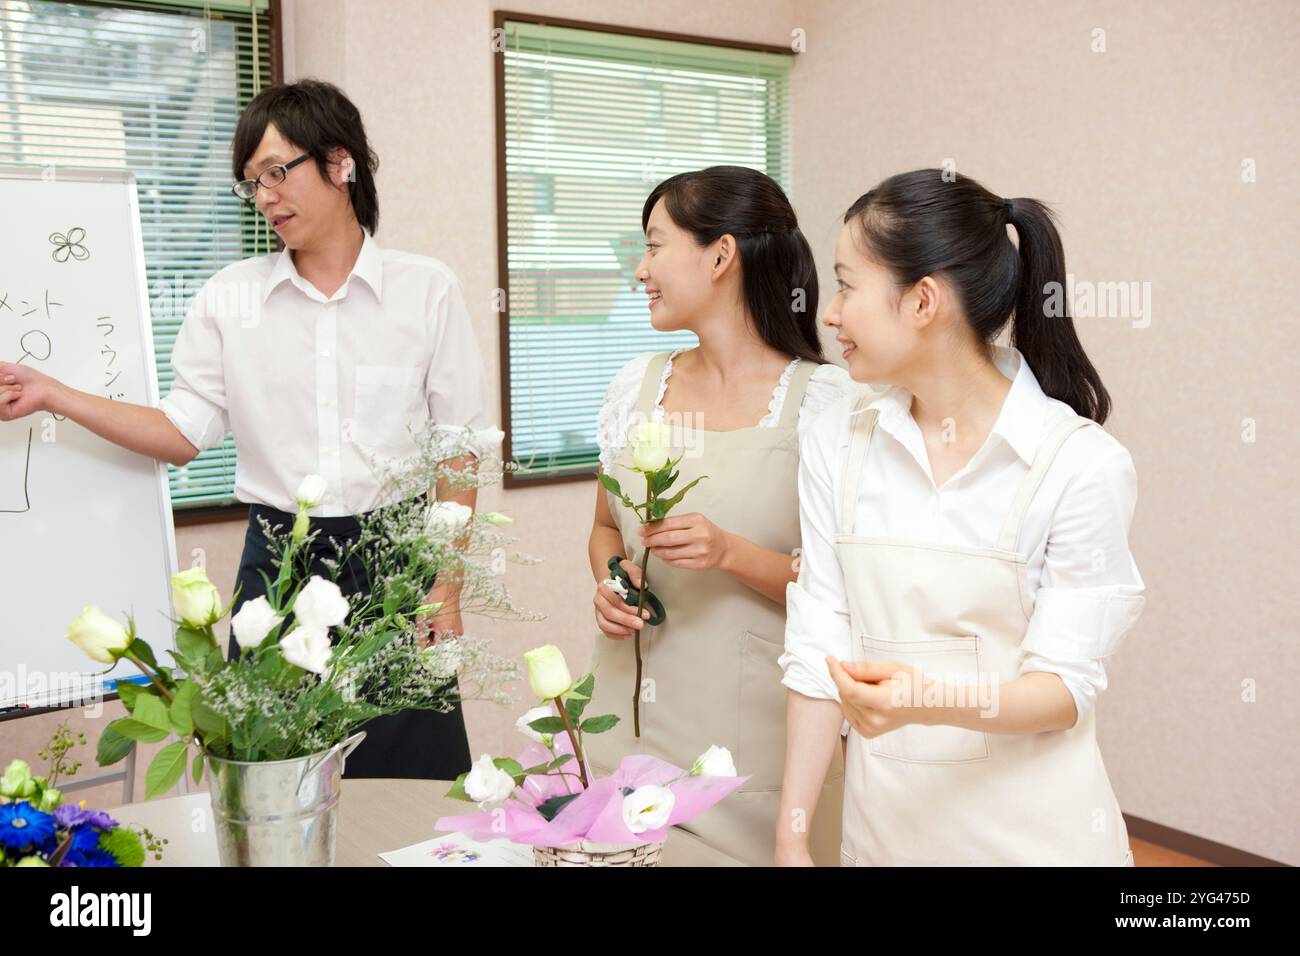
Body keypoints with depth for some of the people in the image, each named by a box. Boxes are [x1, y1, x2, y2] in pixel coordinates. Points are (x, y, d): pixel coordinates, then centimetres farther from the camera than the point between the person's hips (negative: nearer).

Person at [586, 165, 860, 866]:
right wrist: (611, 579, -4)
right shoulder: (638, 386, 3)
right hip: (632, 710, 5)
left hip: (753, 728, -4)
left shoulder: (825, 398, -11)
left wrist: (732, 554, -22)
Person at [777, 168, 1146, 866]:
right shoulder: (836, 443, -4)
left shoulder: (1083, 463, -15)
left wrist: (929, 701, -33)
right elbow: (819, 649, -3)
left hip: (1031, 827, -3)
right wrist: (791, 841, -5)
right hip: (884, 815, 3)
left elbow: (1066, 687, -14)